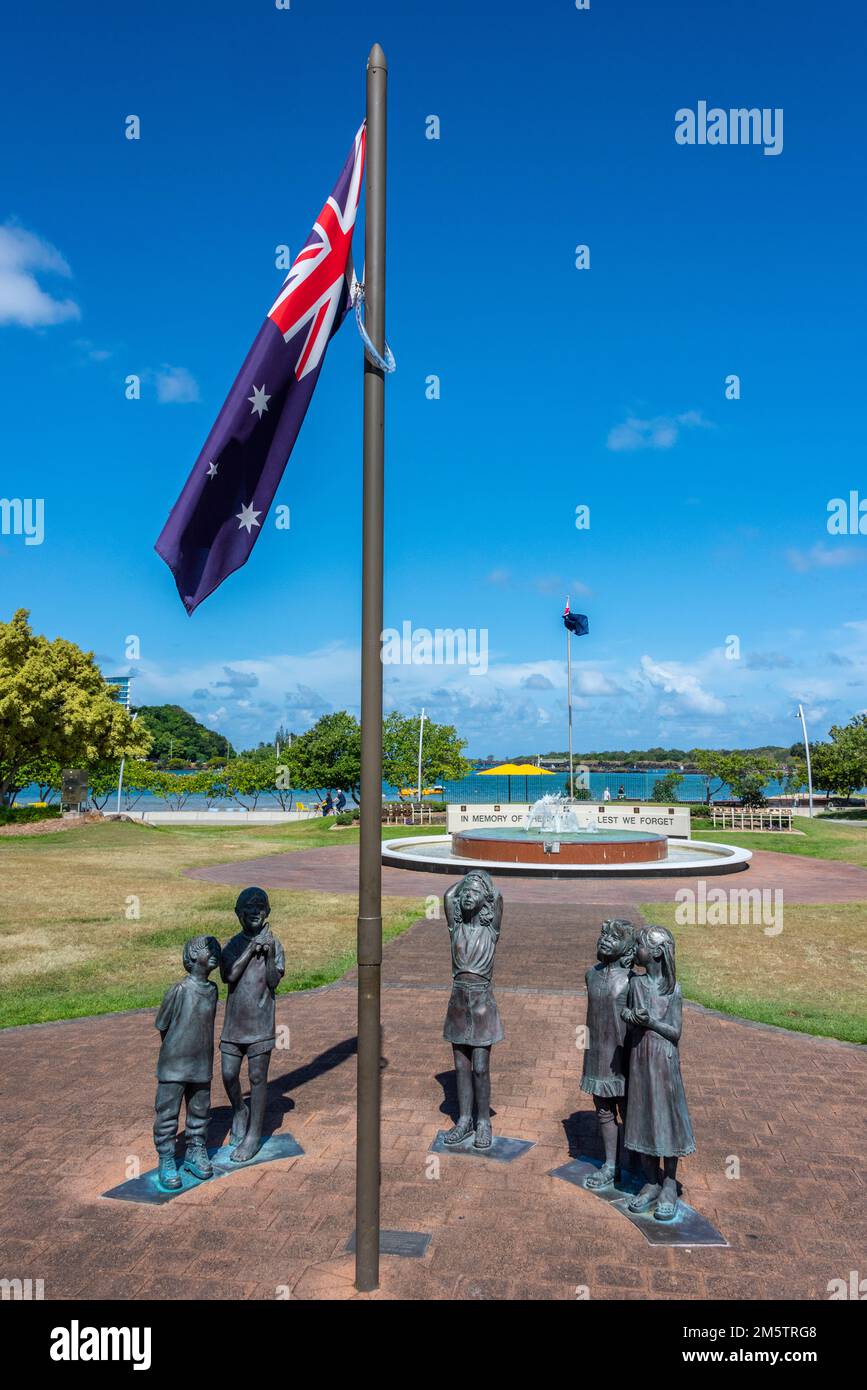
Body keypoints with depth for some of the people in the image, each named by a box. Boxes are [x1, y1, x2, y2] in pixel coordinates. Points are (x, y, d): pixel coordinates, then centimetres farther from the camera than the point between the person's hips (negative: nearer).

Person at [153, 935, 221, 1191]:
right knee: (167, 1114, 4)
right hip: (174, 1066, -5)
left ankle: (195, 1153, 31)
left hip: (201, 1066, 5)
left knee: (200, 1112, 15)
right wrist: (173, 1051, 4)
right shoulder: (179, 991, -18)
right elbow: (162, 1025, -6)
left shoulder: (212, 990, 0)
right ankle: (166, 1162, 17)